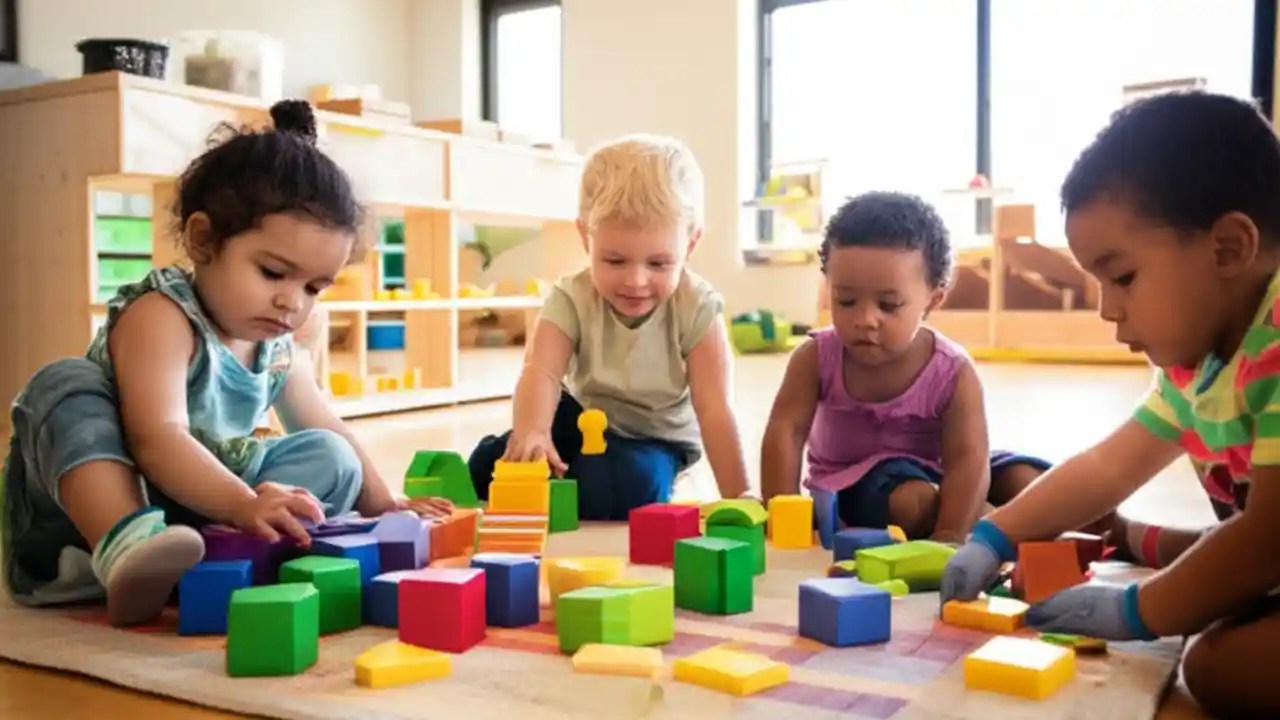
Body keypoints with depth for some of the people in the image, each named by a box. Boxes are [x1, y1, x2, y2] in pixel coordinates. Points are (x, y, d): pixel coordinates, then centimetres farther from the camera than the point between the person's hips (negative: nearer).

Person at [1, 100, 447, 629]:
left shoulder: (281, 353, 4)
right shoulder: (159, 318, -19)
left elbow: (331, 435, 14)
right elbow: (157, 440, -33)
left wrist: (383, 506, 2)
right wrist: (244, 504, -46)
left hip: (199, 513, 6)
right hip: (89, 506, -6)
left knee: (330, 459, -8)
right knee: (64, 384, -28)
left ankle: (217, 554, -32)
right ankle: (125, 545, -47)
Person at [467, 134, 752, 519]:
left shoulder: (696, 309, -24)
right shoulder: (571, 299, -20)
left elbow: (714, 410, -26)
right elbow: (541, 371, -36)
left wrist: (737, 500, -29)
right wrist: (530, 430, -59)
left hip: (656, 438, -2)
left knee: (626, 485, -34)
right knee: (488, 465, -12)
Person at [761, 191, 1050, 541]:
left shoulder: (953, 372, -21)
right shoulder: (816, 358, -17)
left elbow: (968, 460, -28)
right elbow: (785, 432, -20)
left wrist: (947, 540, -41)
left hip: (932, 475, 1)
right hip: (847, 485, -1)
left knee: (1026, 480, -19)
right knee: (912, 499, -32)